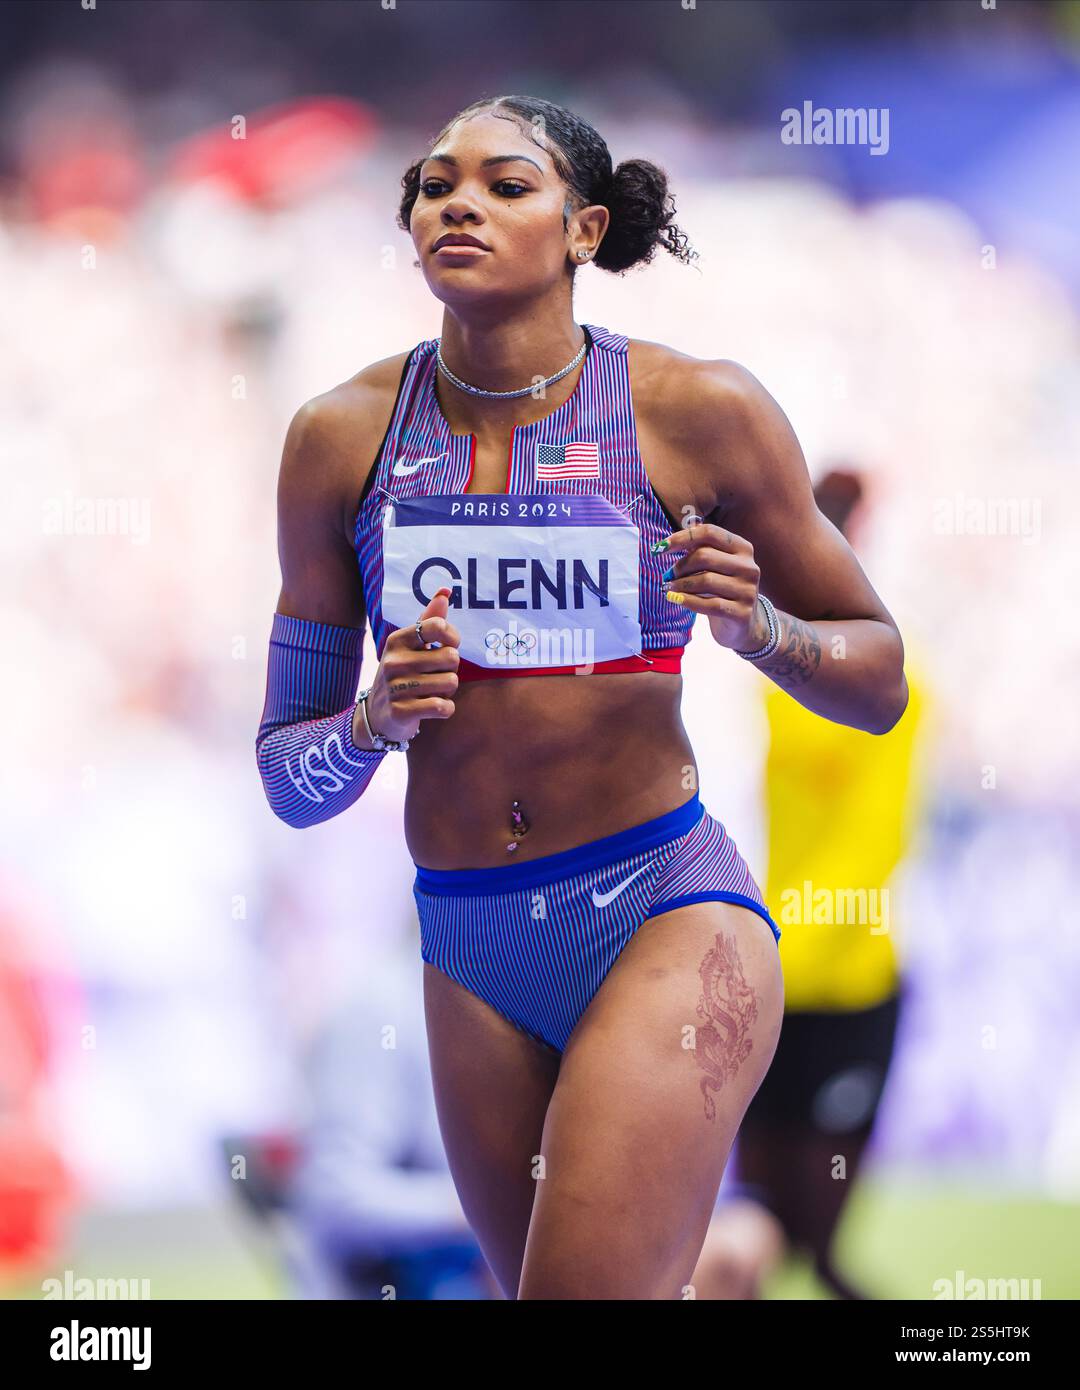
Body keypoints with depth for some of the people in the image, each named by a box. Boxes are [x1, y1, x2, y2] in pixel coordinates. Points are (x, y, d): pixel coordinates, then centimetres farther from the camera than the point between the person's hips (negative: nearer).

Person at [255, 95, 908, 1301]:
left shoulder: (698, 412, -3)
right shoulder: (345, 437, 3)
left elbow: (879, 681, 6)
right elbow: (287, 780, 7)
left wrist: (757, 626, -14)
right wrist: (376, 718, -14)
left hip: (664, 921, -4)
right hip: (469, 950, 4)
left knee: (589, 1291, -17)